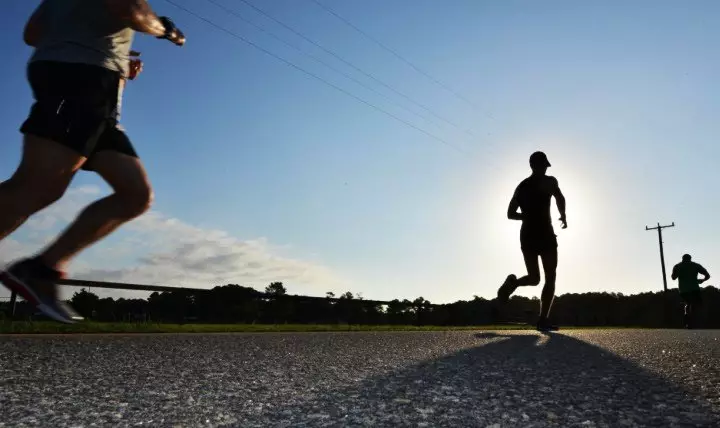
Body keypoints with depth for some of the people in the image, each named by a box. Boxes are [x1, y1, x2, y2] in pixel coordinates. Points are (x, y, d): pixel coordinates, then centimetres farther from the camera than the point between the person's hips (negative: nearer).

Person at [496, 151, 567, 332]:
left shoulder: (521, 186, 14)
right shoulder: (549, 181, 1)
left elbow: (510, 213, 15)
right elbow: (560, 198, -14)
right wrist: (563, 216, 4)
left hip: (527, 235, 5)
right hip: (544, 233, -5)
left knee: (534, 278, 16)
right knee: (550, 278, 3)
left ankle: (513, 282, -17)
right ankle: (543, 320, -9)